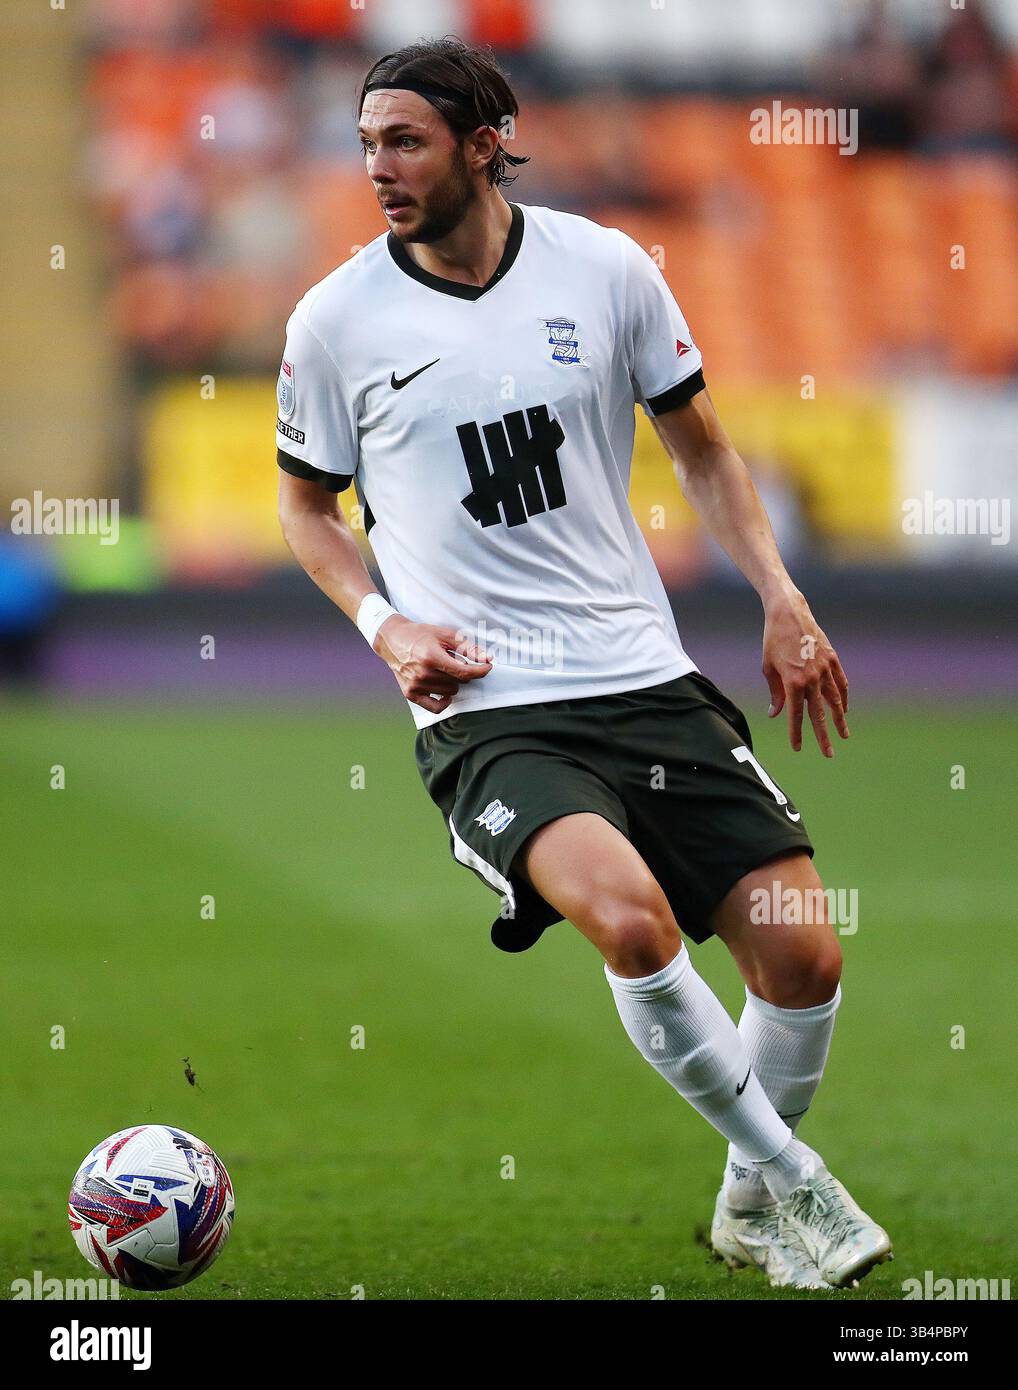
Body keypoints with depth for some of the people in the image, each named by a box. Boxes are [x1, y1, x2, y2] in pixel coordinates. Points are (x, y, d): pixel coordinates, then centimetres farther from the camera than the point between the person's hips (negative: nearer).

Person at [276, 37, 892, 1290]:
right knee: (629, 914, -31)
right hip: (484, 712, -3)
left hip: (648, 679, 3)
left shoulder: (606, 269, 3)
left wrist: (780, 597, 8)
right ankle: (790, 1175, -10)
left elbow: (697, 442, 17)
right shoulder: (336, 320, -1)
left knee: (803, 958, -5)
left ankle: (752, 1211, 23)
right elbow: (306, 502, 15)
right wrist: (386, 627, -2)